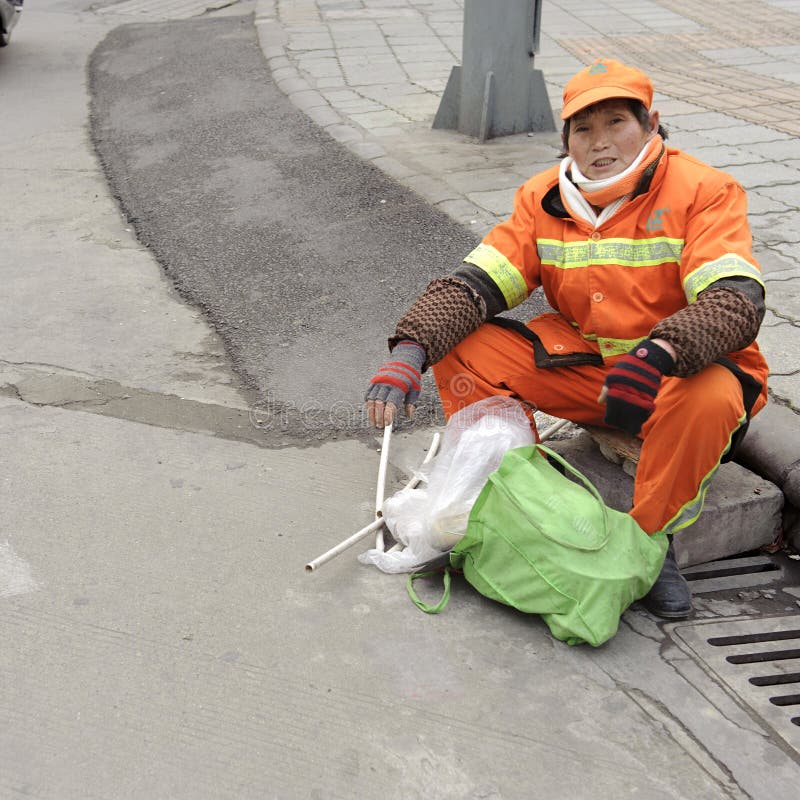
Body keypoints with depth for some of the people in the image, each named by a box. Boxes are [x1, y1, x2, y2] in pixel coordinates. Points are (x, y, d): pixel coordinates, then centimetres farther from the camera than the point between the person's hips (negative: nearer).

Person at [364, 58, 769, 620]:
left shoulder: (704, 192, -14)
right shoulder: (545, 199, -1)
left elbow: (737, 302, -28)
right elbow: (474, 284, -9)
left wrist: (657, 354, -48)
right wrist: (411, 349, -28)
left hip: (685, 371, -4)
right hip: (581, 362, 4)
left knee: (709, 400, -39)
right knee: (461, 349, -12)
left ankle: (652, 542, -14)